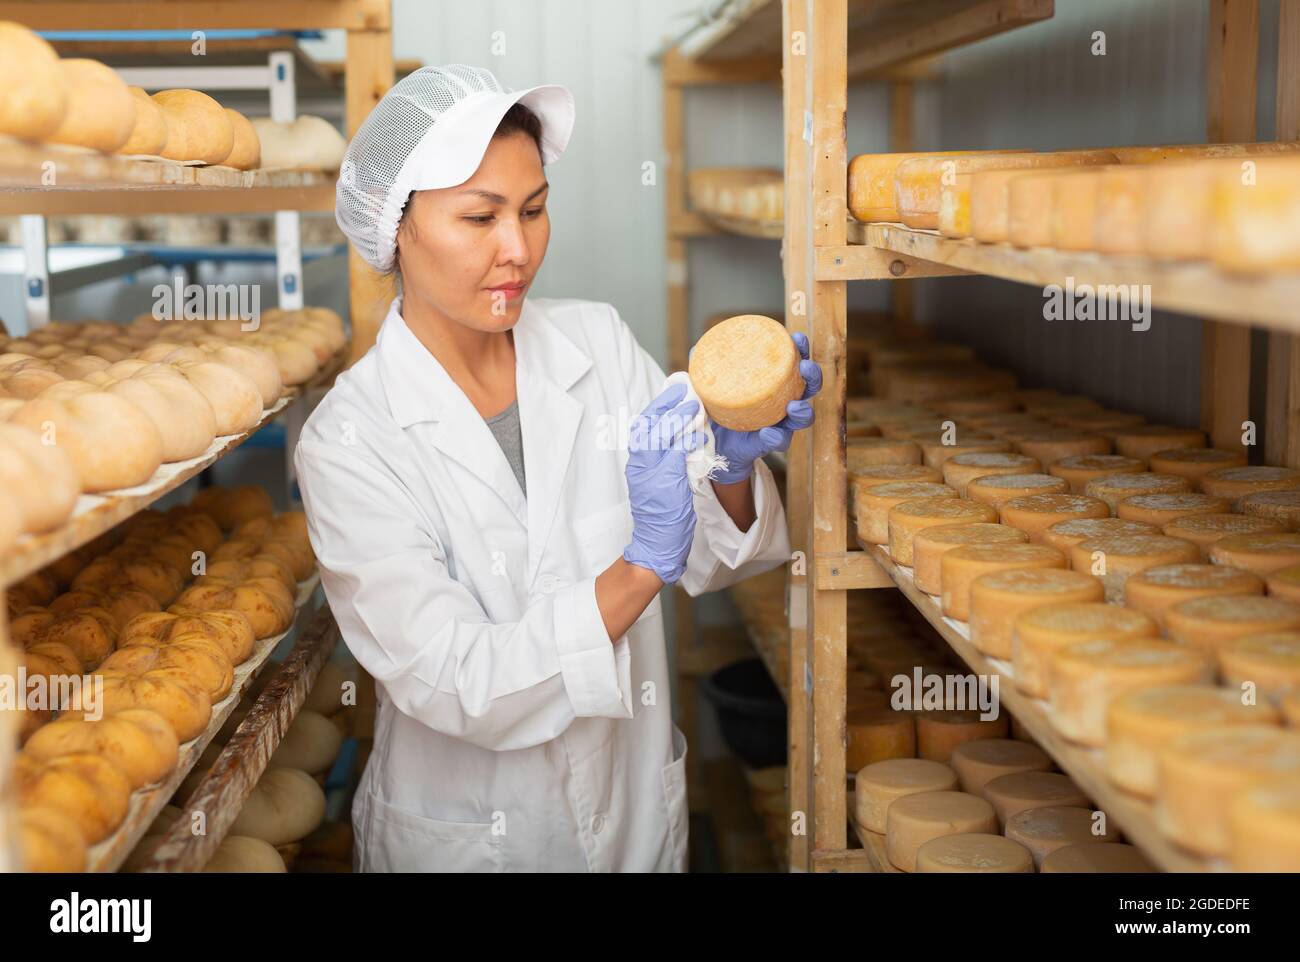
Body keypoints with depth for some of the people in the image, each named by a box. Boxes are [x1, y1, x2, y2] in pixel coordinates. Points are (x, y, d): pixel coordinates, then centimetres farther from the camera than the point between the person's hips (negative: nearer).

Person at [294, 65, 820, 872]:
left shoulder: (599, 341, -9)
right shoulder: (349, 440, -19)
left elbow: (710, 559, -5)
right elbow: (456, 686, -24)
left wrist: (735, 467, -26)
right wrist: (643, 564, -34)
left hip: (643, 809, 3)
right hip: (471, 834, -3)